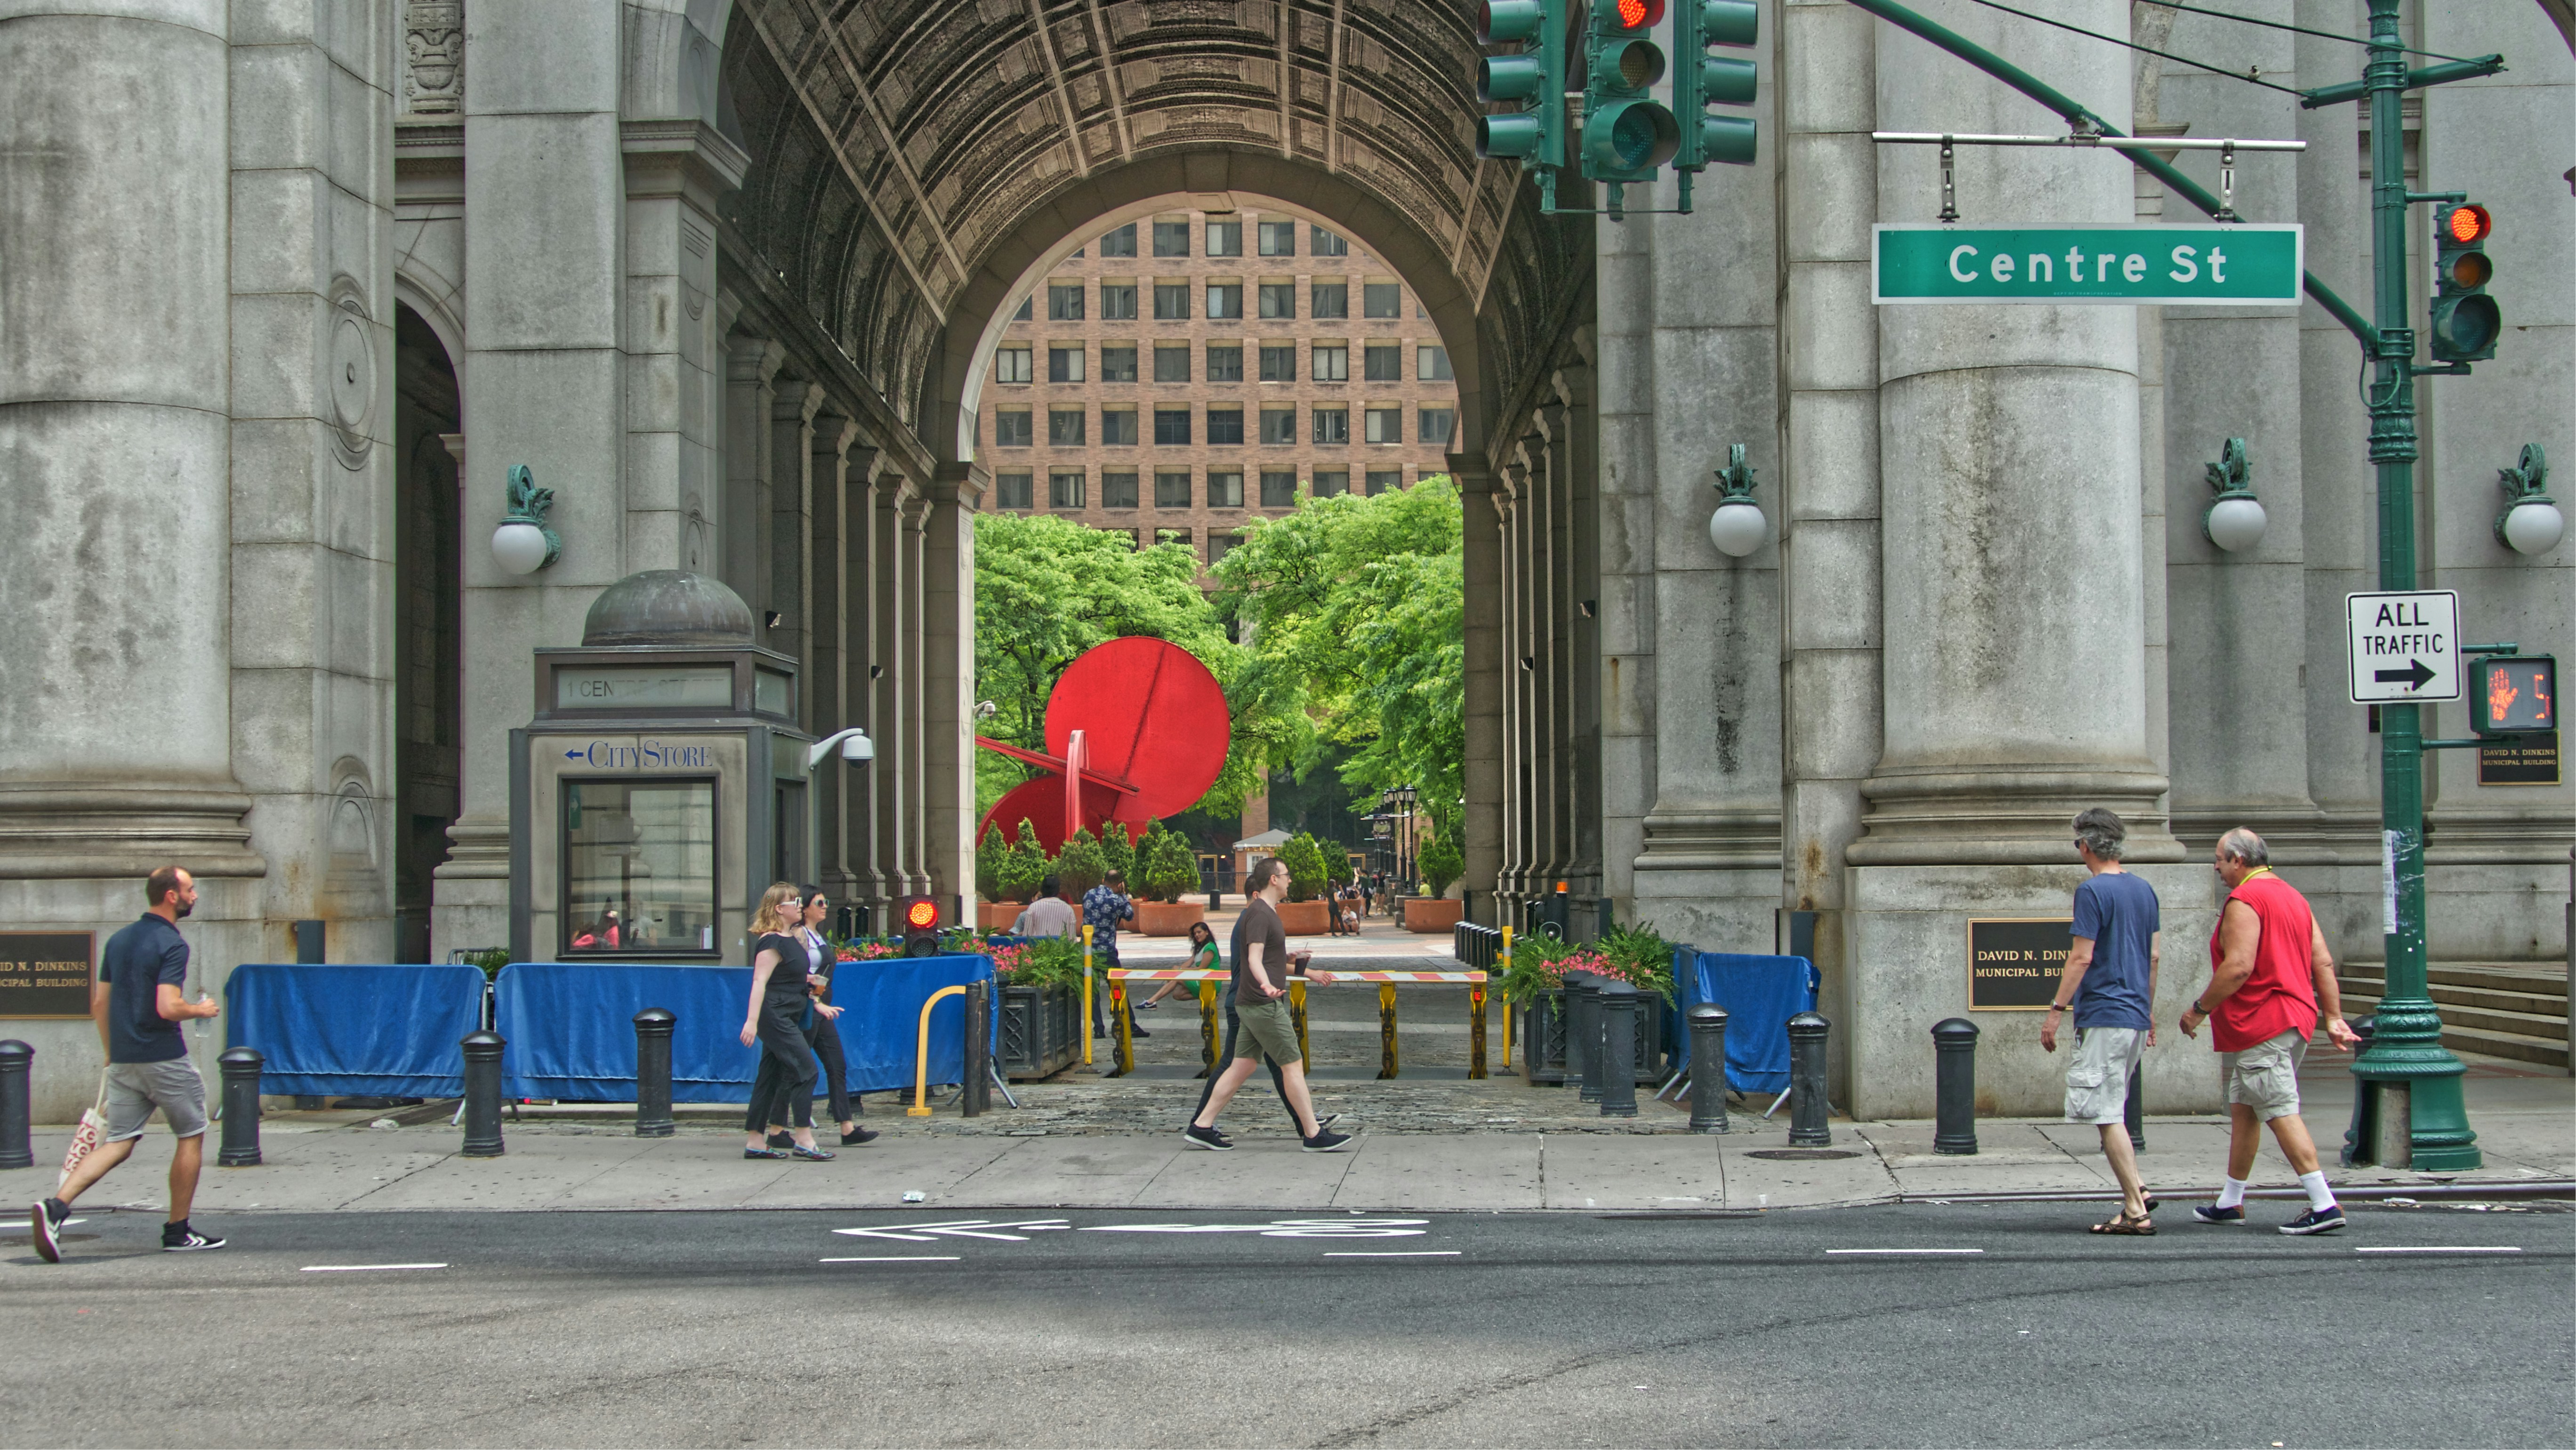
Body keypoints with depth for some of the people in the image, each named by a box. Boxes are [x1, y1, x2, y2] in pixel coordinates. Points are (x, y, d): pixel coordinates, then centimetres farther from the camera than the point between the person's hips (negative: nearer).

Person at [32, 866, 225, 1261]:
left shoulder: (119, 941, 12)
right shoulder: (171, 945, -13)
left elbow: (99, 1004, 16)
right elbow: (168, 1007, -23)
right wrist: (202, 1010, -4)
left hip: (123, 1062, 7)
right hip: (165, 1061, -7)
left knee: (118, 1143, 5)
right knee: (191, 1137, 10)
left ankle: (57, 1206, -16)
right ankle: (178, 1232, 14)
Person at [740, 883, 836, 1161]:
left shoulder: (791, 938, 16)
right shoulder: (772, 942, -14)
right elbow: (760, 981, -20)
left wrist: (817, 1004, 29)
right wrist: (752, 1020, -26)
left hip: (787, 1019, 10)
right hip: (774, 1016, -10)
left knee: (770, 1080, 10)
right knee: (806, 1070, -12)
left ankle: (755, 1142, 14)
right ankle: (803, 1141, -10)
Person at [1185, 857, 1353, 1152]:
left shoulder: (1265, 912, 20)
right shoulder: (1259, 913, -14)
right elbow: (1255, 959, -26)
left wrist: (1308, 973, 43)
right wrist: (1267, 986, -45)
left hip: (1252, 1005, 11)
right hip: (1263, 1005, -11)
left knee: (1242, 1067, 9)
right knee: (1293, 1065, -6)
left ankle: (1201, 1127, 9)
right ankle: (1314, 1135, -4)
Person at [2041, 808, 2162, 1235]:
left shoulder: (2093, 891, -12)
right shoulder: (2143, 890, 12)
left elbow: (2082, 957, -15)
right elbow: (2155, 955, 17)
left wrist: (2056, 1010, -11)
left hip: (2103, 1015, -8)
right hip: (2136, 1015, 8)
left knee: (2107, 1113, -6)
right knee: (2114, 1110, 18)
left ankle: (2136, 1211, -8)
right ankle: (2136, 1188, 9)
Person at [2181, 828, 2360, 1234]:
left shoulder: (2244, 900, -13)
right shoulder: (2293, 897, 16)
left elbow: (2238, 968, -22)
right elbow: (2323, 963, 13)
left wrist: (2199, 1009, -13)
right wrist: (2334, 1018, 13)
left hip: (2261, 1025, -10)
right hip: (2295, 1019, 10)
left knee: (2282, 1113, -10)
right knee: (2243, 1109, 17)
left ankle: (2325, 1205, -15)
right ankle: (2230, 1203, 23)